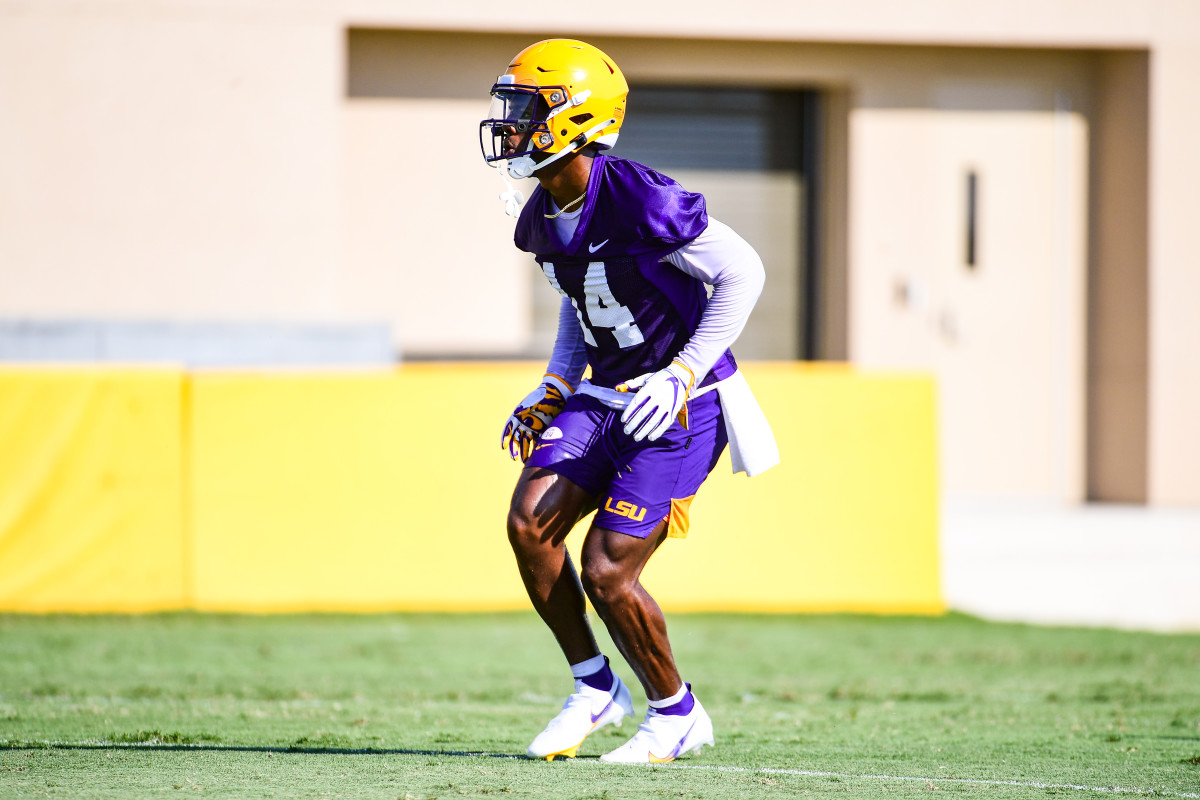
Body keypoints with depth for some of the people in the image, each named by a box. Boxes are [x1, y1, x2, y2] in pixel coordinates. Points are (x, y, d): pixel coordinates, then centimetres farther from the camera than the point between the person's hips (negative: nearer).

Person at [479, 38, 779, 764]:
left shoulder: (640, 203, -24)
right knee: (530, 520, -11)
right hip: (608, 394, 8)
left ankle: (678, 714, 12)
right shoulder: (544, 219, 4)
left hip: (680, 405, -8)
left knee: (607, 573, -11)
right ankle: (595, 687, 7)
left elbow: (742, 271, -19)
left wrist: (683, 374, -23)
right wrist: (553, 389, 11)